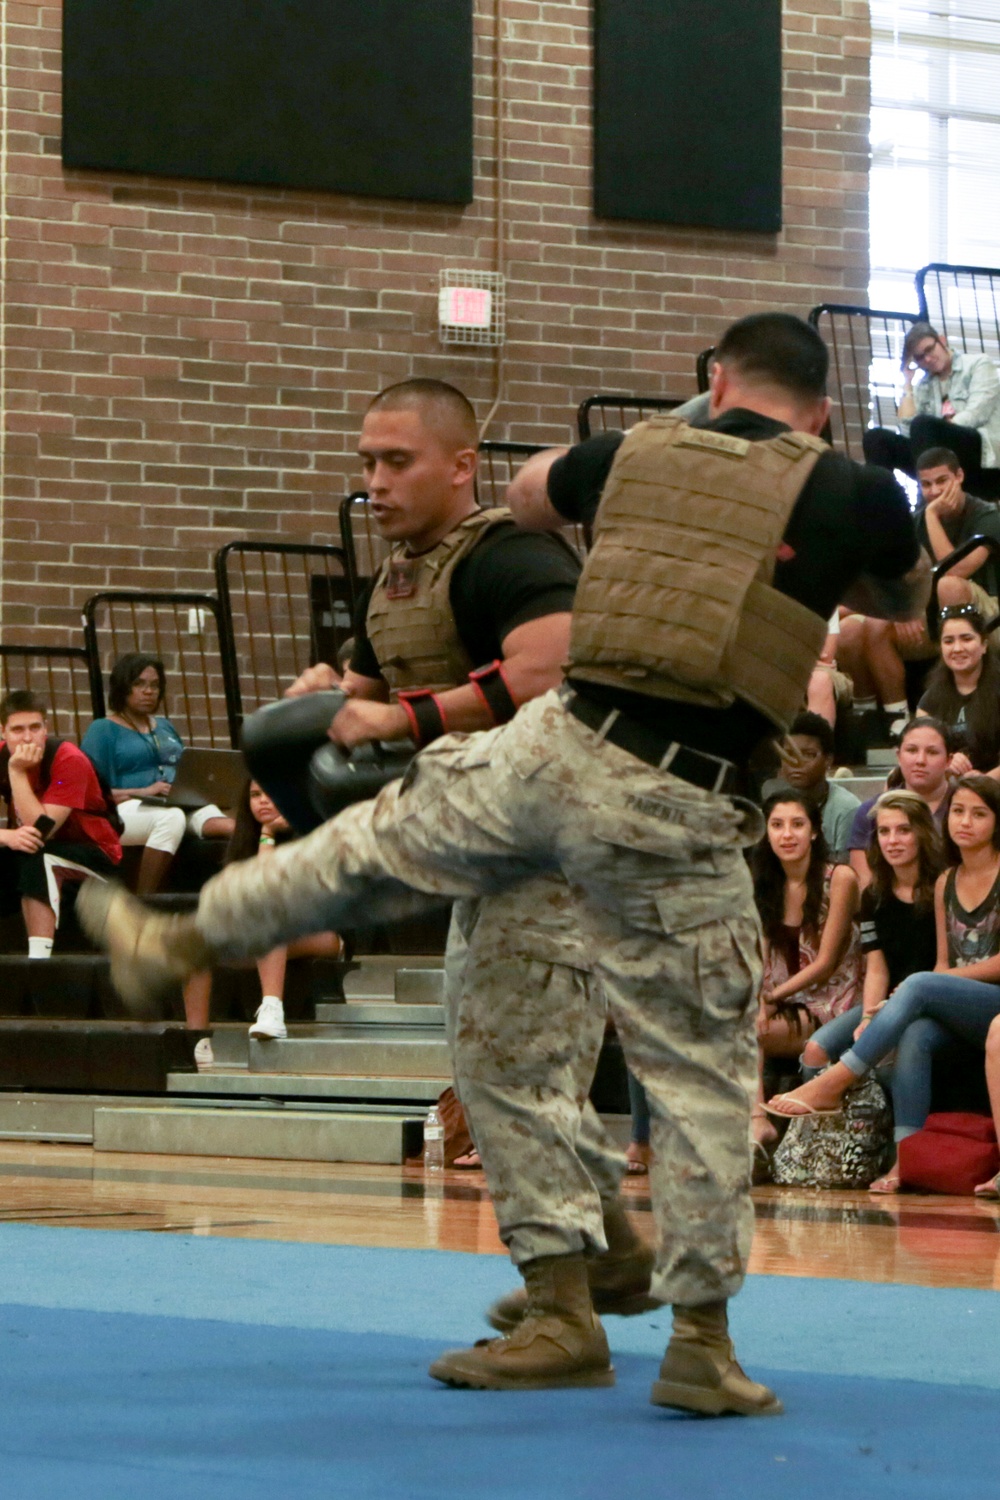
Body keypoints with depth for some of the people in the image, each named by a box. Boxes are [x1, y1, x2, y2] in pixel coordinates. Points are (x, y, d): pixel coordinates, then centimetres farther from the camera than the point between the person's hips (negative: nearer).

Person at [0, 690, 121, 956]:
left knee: (36, 858, -35)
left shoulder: (69, 761, -23)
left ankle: (39, 956, -39)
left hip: (92, 853, -5)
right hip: (37, 850, 5)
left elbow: (42, 830, -30)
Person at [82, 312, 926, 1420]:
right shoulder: (855, 496, 0)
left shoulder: (640, 453, 9)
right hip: (679, 817, -2)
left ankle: (176, 943, 46)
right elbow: (904, 604, 24)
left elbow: (525, 496, 32)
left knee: (373, 848, 26)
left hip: (558, 747, 2)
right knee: (697, 1069, 7)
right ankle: (701, 1339, 12)